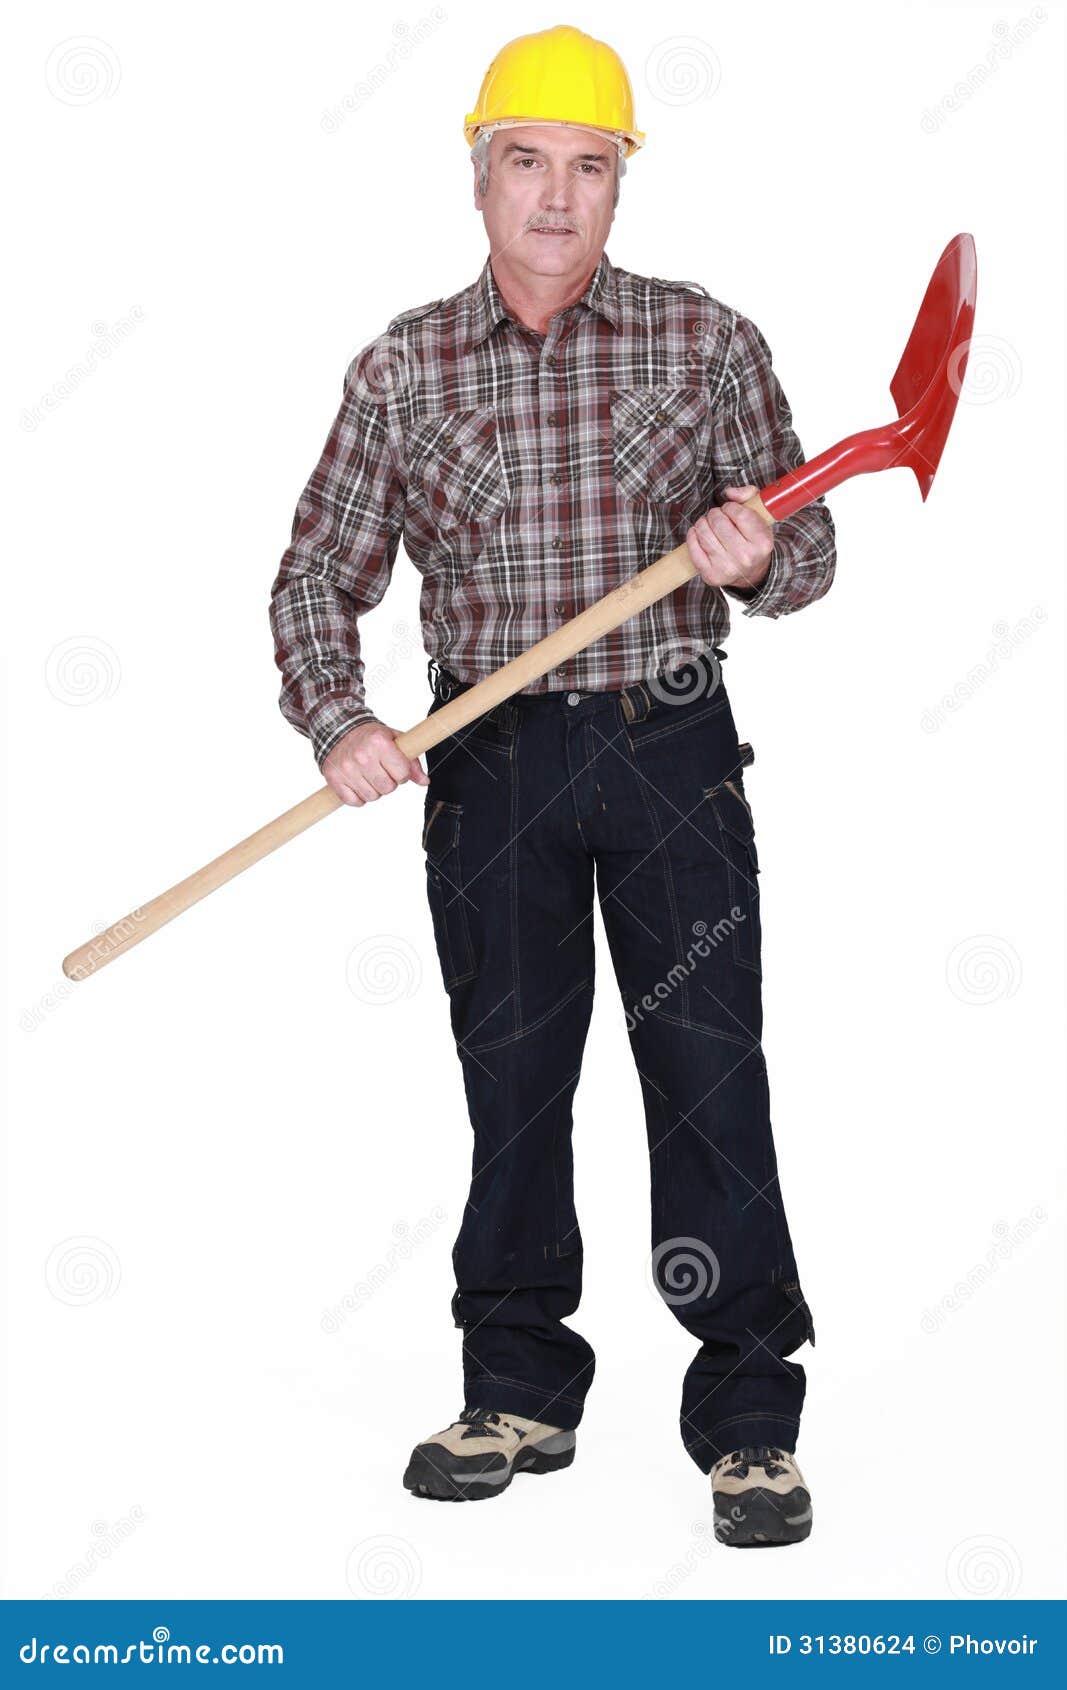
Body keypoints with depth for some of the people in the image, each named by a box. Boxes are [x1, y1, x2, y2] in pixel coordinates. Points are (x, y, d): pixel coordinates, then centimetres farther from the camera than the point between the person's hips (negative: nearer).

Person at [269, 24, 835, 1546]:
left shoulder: (706, 342, 2)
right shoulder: (402, 367, 5)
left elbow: (806, 544, 3)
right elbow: (321, 577, 7)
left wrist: (760, 559, -20)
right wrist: (338, 722, -9)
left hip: (672, 751, -1)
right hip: (489, 767, 2)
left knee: (712, 1078, -2)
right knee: (510, 1080, 9)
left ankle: (749, 1426, 10)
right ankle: (520, 1397, 25)